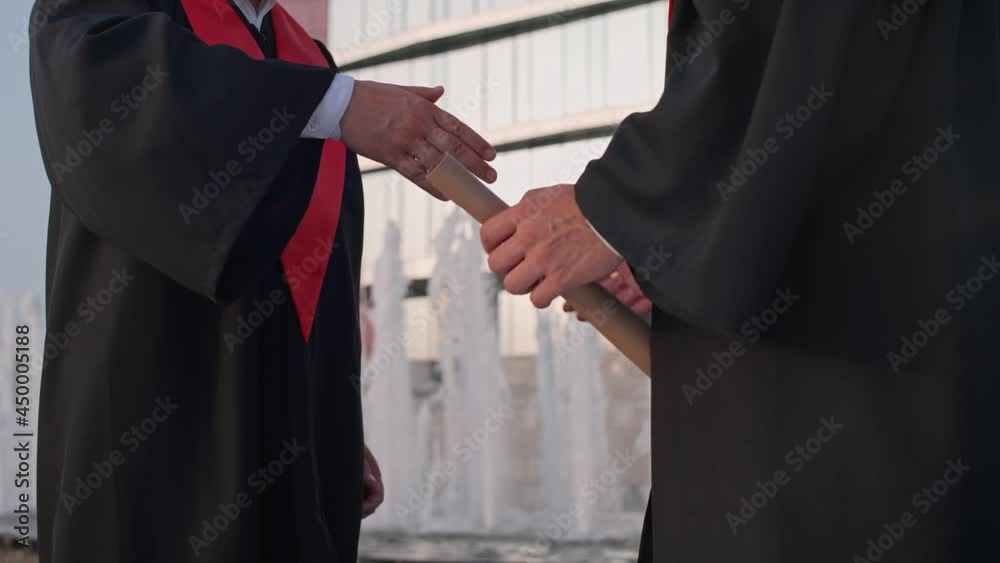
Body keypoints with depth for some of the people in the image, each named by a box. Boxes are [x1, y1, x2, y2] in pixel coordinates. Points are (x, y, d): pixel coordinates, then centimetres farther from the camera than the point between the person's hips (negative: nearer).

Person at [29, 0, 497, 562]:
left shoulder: (305, 66, 21)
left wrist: (339, 431, 14)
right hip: (149, 414, -6)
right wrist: (339, 105, -31)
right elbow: (95, 69, -25)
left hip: (283, 431, 7)